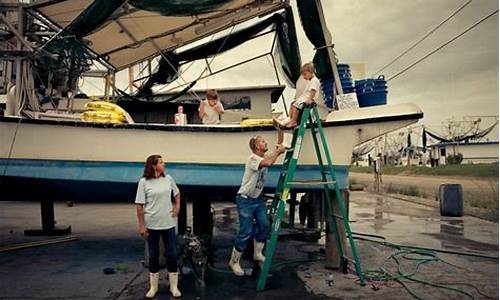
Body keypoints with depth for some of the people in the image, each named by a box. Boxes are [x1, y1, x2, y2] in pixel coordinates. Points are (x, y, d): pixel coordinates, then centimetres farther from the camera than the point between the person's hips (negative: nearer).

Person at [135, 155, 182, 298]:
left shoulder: (168, 179, 2)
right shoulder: (144, 182, -9)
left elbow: (177, 193, 20)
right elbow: (139, 205, -8)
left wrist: (177, 206, 5)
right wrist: (141, 225, -10)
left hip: (168, 223, 2)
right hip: (151, 225, -2)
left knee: (171, 254, 5)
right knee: (153, 256, 10)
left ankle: (174, 286, 20)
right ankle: (153, 287, 27)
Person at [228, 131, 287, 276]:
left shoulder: (266, 157, 5)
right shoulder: (252, 158, -21)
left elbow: (279, 146, 6)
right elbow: (268, 163, -39)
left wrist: (280, 130, -2)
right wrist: (278, 151, -24)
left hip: (258, 199, 8)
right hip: (245, 200, -8)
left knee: (265, 226, 10)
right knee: (246, 232, -6)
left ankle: (257, 254, 30)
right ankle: (234, 262, 10)